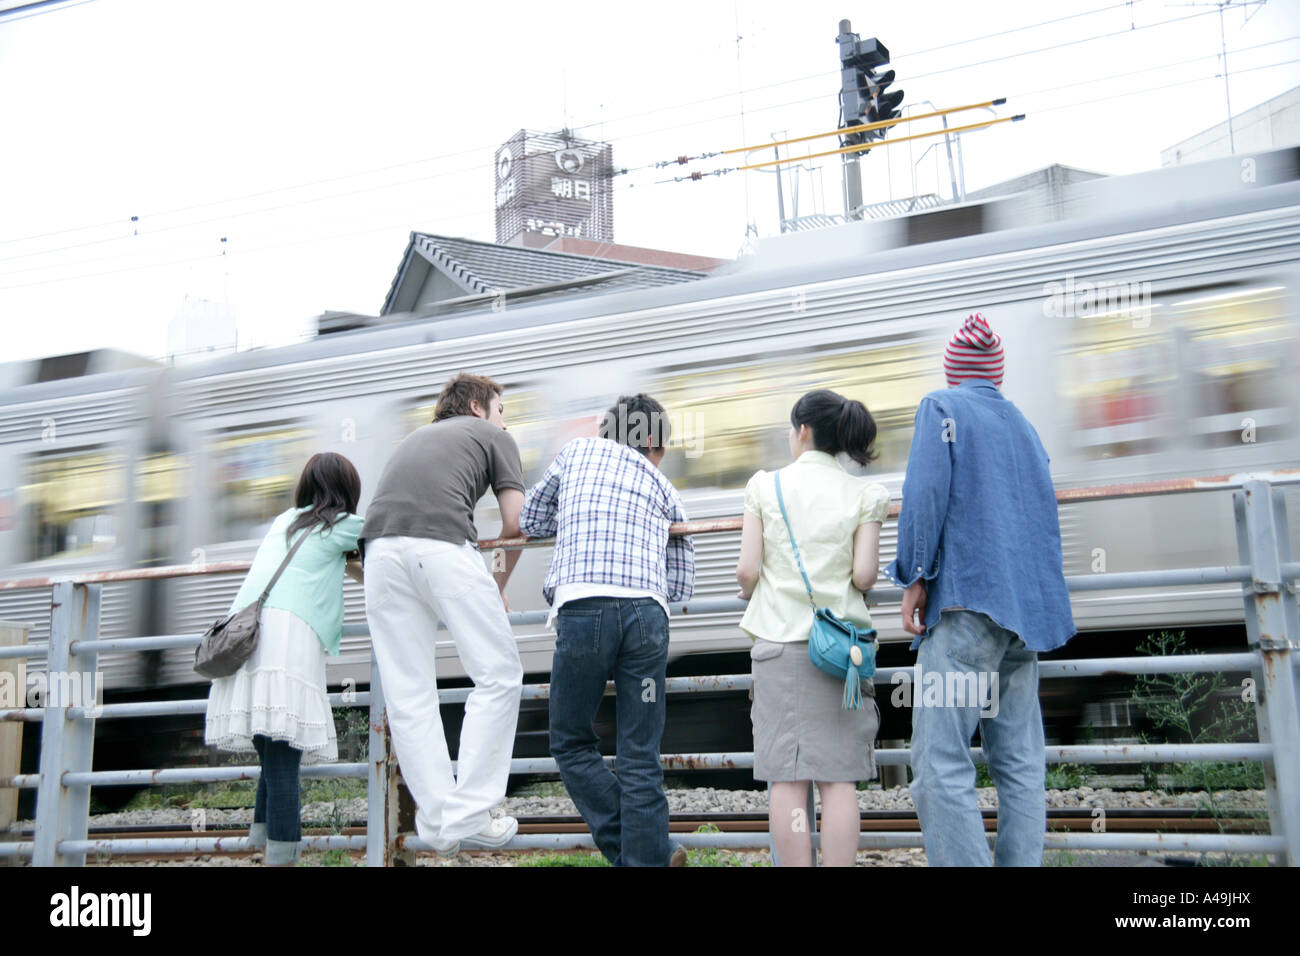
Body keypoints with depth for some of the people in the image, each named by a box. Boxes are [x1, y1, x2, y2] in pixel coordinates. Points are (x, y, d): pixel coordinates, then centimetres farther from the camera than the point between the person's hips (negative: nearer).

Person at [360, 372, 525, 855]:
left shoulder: (414, 437, 38)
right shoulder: (493, 435, 23)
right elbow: (516, 522, 14)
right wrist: (501, 582, 29)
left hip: (381, 547, 5)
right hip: (443, 544, -5)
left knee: (407, 694, 6)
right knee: (497, 675, 3)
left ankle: (438, 823, 7)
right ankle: (467, 815, -2)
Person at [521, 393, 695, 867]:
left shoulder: (576, 451, 21)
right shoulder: (663, 488, 23)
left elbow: (531, 520, 30)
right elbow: (682, 584, 21)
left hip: (582, 609, -1)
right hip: (646, 613, 2)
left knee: (571, 744, 14)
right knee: (640, 757, 8)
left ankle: (627, 850, 9)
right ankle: (647, 855, 6)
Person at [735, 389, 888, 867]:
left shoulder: (765, 486, 2)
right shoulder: (863, 493, 3)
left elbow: (747, 569, -2)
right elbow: (864, 576, -5)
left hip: (779, 639, 0)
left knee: (787, 778, 2)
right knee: (838, 778, 3)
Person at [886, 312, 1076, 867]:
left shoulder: (941, 408, 2)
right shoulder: (1023, 425, 22)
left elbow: (926, 493, -11)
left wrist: (914, 577, -7)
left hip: (967, 598, -8)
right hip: (1027, 607, 8)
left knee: (940, 764, -11)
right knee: (1020, 764, 7)